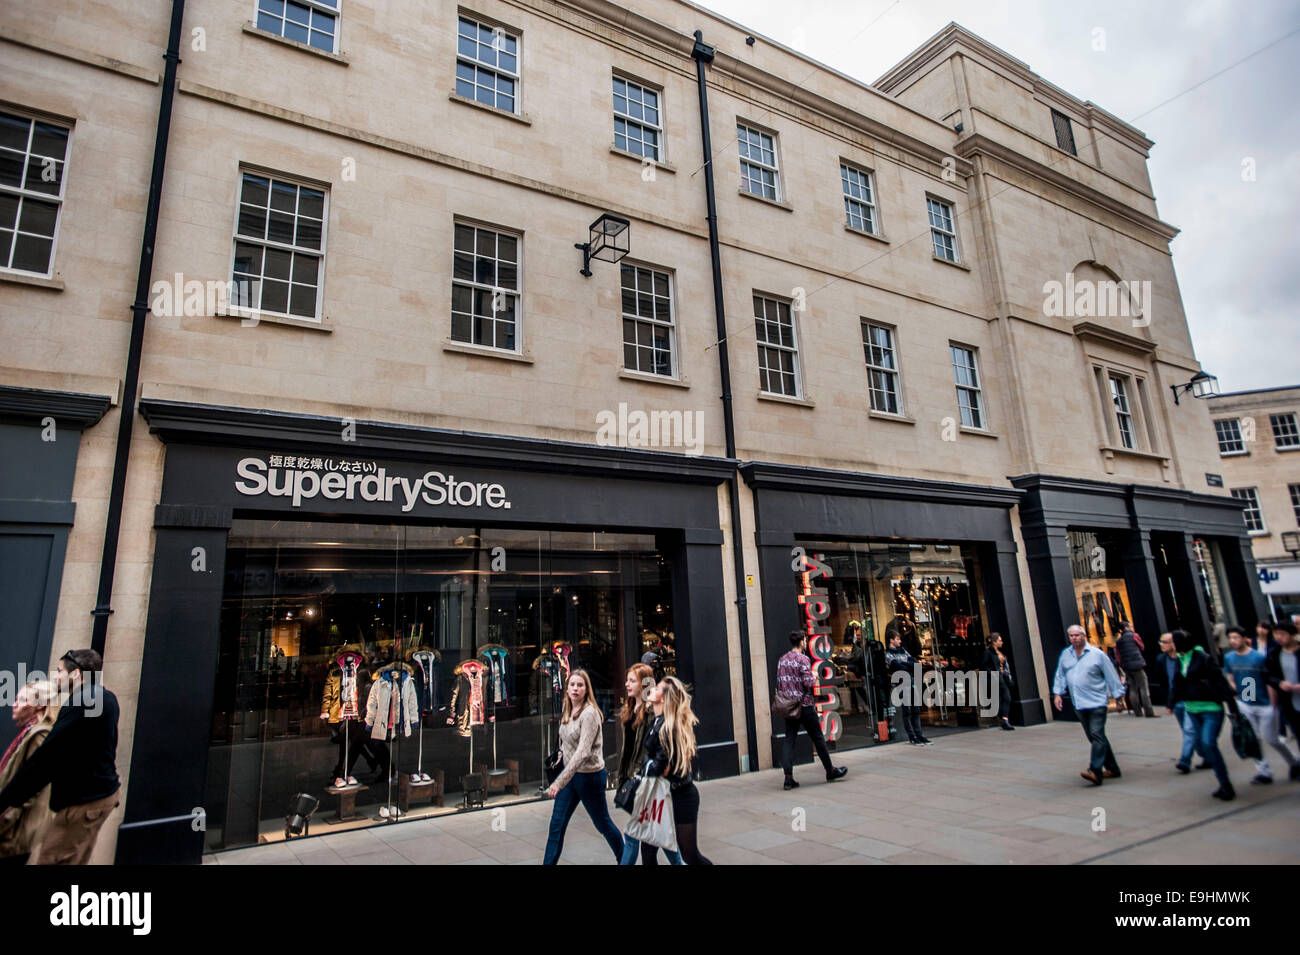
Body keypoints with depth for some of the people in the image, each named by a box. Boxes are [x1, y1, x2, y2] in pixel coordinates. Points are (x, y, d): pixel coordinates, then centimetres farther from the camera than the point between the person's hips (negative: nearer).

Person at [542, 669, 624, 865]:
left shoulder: (589, 713, -22)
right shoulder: (568, 712, 3)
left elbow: (583, 752, -28)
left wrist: (559, 781, -32)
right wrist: (561, 780, 13)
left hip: (590, 776, -7)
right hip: (571, 775, 7)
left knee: (603, 824, 11)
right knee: (556, 825, 6)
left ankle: (624, 859, 33)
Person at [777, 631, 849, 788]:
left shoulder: (781, 660, 9)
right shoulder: (803, 659, -11)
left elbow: (779, 684, 10)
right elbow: (808, 683, -17)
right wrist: (814, 677, 1)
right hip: (804, 705, -5)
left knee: (789, 740, 3)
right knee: (817, 738, 8)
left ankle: (788, 777, -3)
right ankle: (830, 771, 21)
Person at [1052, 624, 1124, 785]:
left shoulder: (1097, 654, -4)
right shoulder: (1065, 655, 9)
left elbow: (1111, 675, 1)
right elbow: (1060, 676, 16)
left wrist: (1117, 695, 0)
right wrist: (1057, 693, 9)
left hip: (1097, 702, -5)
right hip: (1079, 705, 6)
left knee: (1097, 735, -13)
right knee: (1095, 737, 13)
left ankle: (1095, 771, -17)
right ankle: (1112, 768, 25)